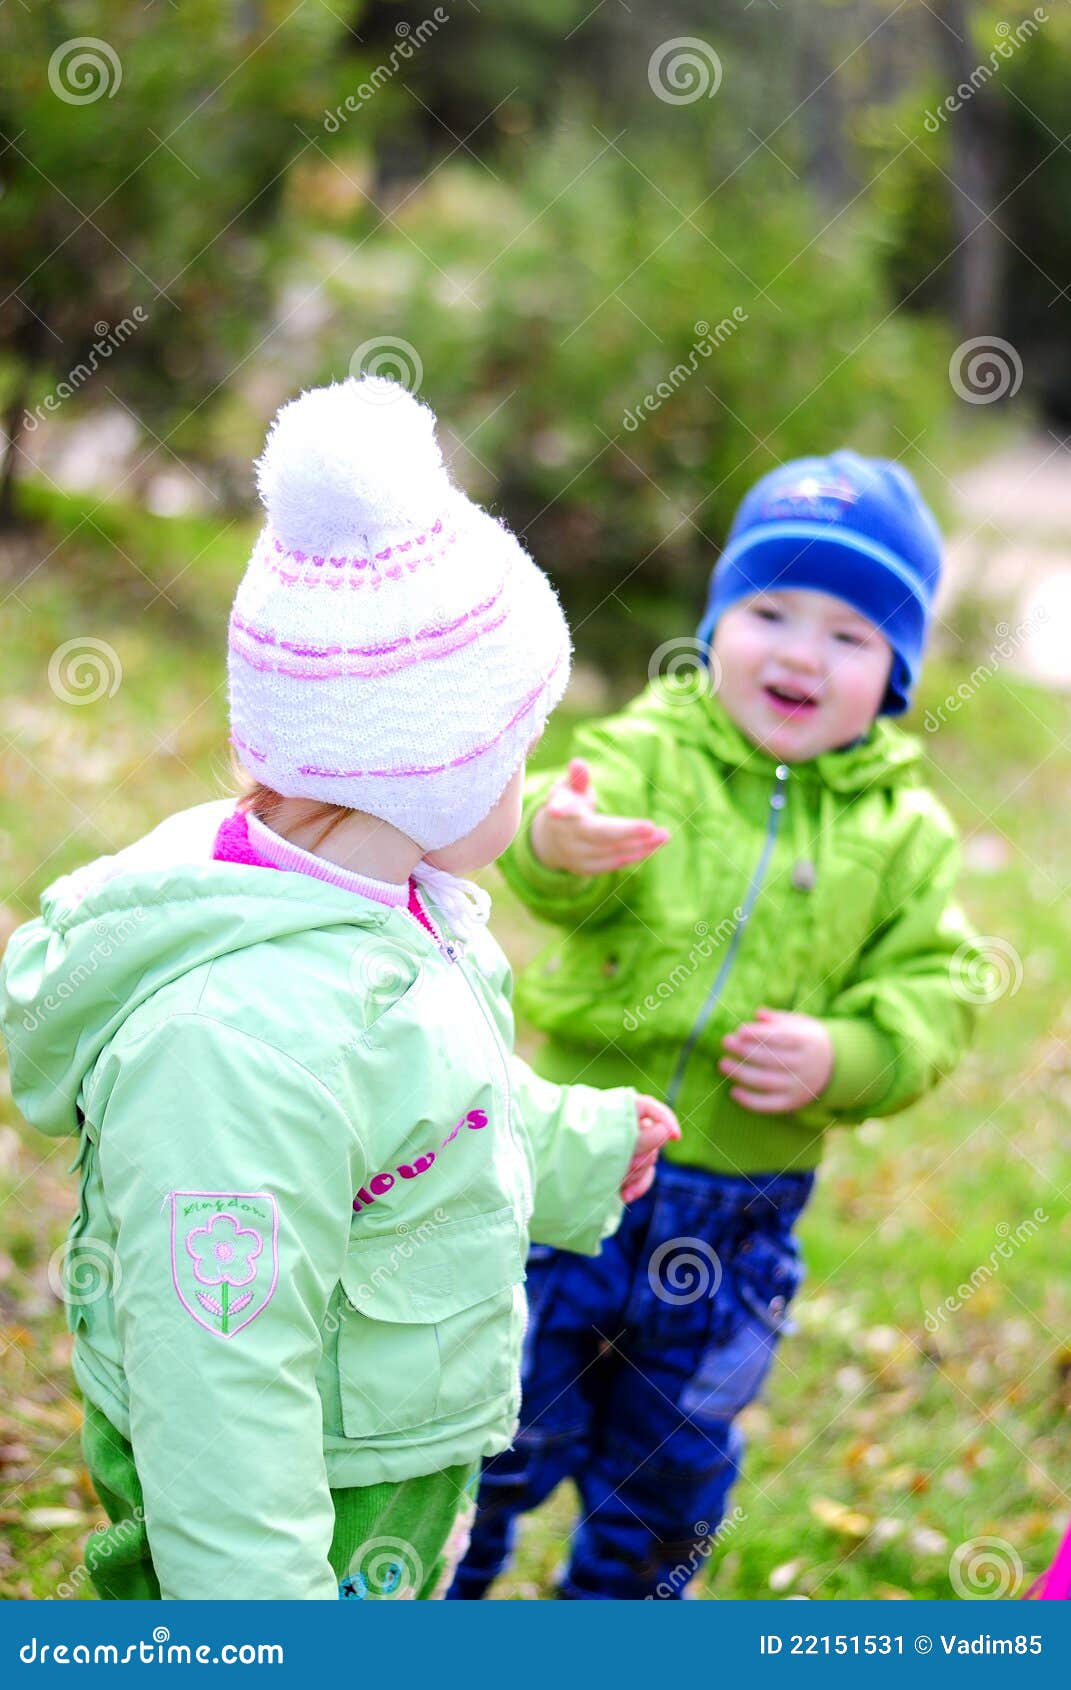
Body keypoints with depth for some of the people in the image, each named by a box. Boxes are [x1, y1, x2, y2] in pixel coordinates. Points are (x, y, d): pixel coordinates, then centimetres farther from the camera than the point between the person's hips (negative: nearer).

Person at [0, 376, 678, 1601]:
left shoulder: (386, 903, -4)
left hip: (399, 1456, 10)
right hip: (296, 1507, -9)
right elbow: (216, 1387, -33)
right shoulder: (245, 1041, -36)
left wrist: (575, 1145, 33)